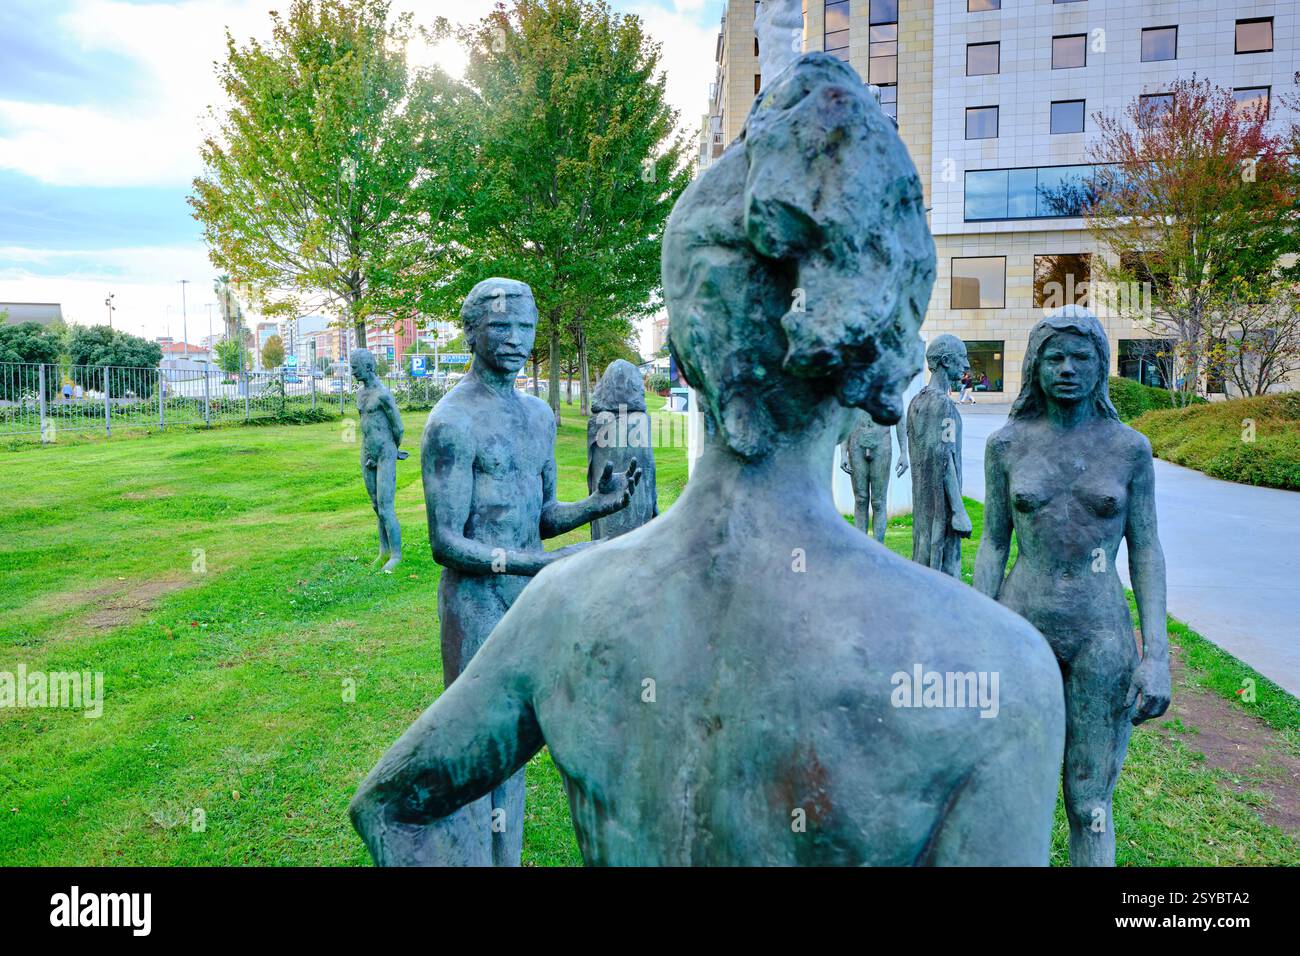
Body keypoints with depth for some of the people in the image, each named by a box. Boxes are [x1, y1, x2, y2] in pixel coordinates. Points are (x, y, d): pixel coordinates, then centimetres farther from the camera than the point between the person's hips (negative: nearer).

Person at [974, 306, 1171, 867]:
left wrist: (1157, 654, -7)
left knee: (1090, 806, 7)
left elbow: (1146, 551, 1)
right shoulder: (1006, 443, 0)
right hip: (1021, 628, 1)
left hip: (1102, 636, 0)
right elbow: (993, 543, 3)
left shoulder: (1130, 446, -1)